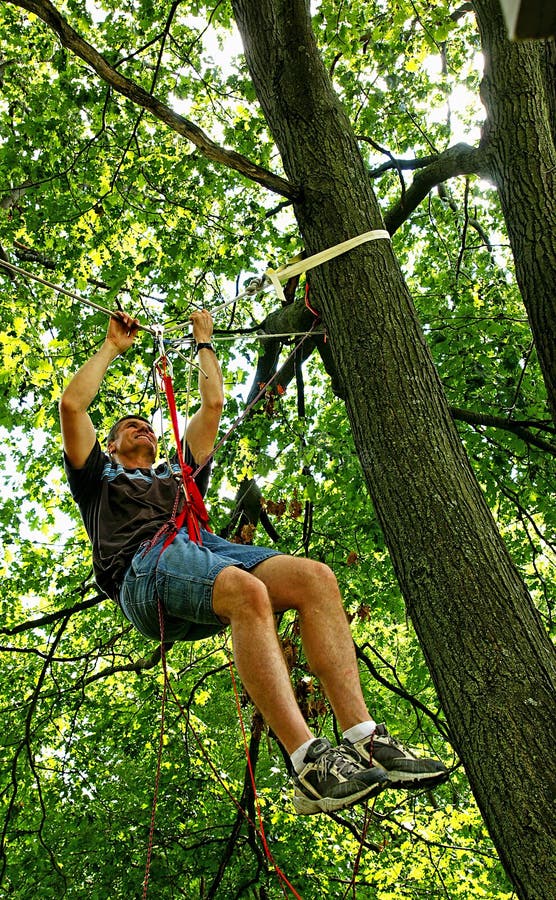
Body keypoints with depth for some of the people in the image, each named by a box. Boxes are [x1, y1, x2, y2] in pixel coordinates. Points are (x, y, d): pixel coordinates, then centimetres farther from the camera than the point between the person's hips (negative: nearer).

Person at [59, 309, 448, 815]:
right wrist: (113, 347, 33)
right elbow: (73, 405, 22)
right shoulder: (99, 480, 33)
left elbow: (213, 404, 44)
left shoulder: (181, 474, 43)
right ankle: (309, 764, -49)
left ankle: (363, 738, -35)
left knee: (315, 578, -25)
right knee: (248, 592, -38)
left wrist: (204, 342, 53)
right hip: (146, 564, -5)